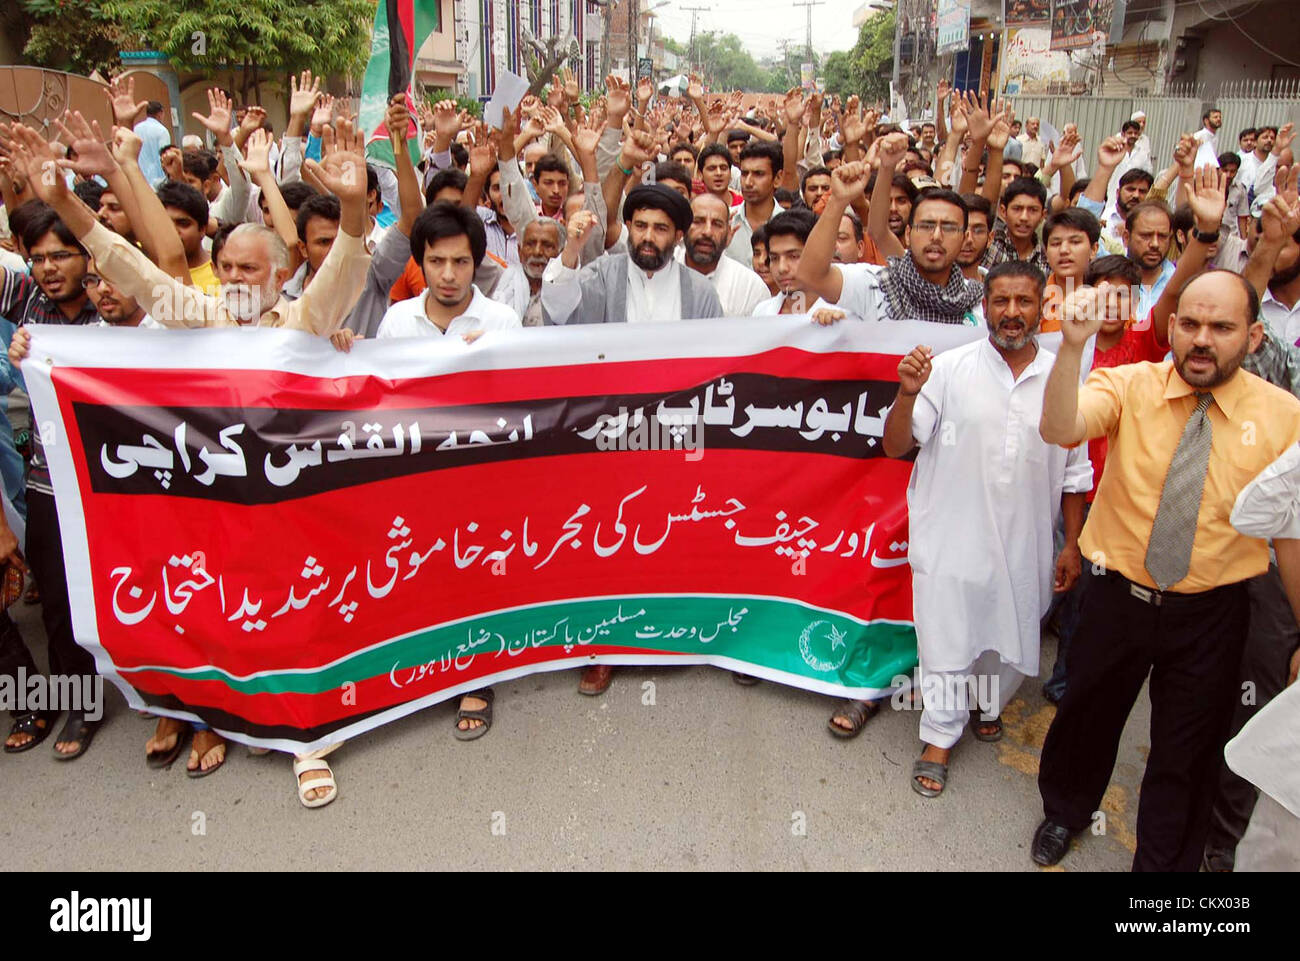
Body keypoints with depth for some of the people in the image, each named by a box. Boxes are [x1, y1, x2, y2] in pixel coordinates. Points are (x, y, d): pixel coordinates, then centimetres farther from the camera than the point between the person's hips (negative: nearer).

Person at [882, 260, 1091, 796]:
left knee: (1012, 638, 18)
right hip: (950, 537, -2)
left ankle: (989, 705, 48)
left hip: (1024, 545, 3)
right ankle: (939, 739, 28)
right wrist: (908, 393, -27)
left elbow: (1074, 473, 8)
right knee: (946, 641, 7)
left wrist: (1072, 545, 8)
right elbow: (896, 447, -9)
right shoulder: (948, 368, -7)